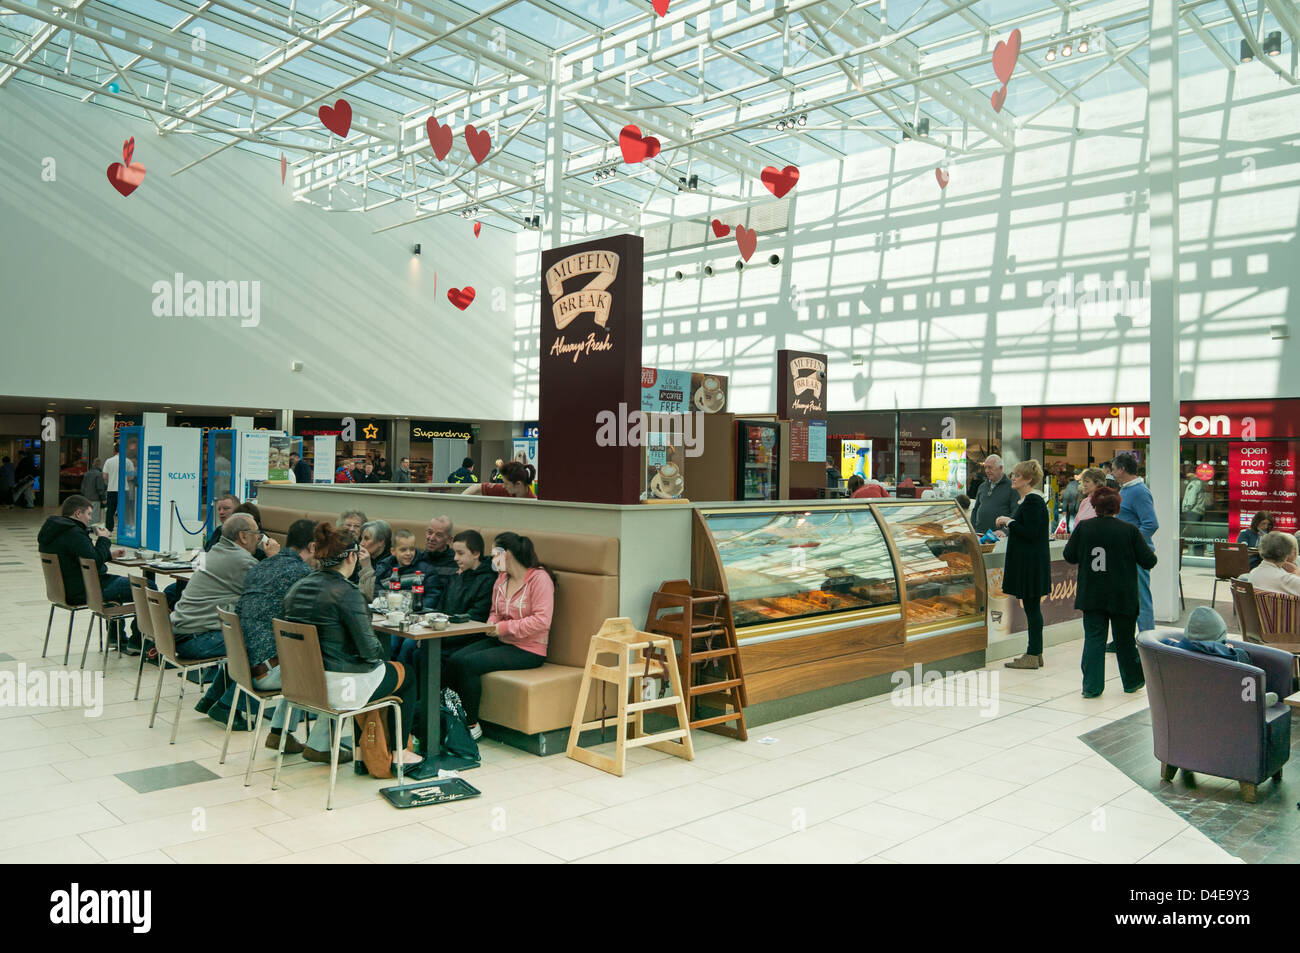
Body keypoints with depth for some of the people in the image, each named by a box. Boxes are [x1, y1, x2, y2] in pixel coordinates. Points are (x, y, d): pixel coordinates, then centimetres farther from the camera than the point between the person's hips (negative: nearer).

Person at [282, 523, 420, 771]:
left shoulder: (297, 588, 2)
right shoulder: (346, 592, -21)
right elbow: (369, 649, -21)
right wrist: (383, 655, 2)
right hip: (339, 687, -8)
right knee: (406, 675, 18)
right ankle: (398, 751, 24)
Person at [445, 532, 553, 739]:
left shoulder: (539, 578, -12)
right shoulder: (502, 578, 13)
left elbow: (542, 621, -21)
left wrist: (504, 628, -20)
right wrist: (491, 624, 1)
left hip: (528, 649, -8)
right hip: (502, 642, 8)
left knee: (469, 663, -23)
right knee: (455, 659, -14)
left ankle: (471, 725, -10)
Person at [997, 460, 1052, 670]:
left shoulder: (1033, 501, -16)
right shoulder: (1027, 499, 16)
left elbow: (1031, 533, -22)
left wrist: (1009, 522, -14)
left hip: (1031, 563, -11)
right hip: (1026, 562, 11)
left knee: (1031, 607, -5)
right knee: (1031, 607, 13)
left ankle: (1033, 656, 0)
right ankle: (1035, 654, 19)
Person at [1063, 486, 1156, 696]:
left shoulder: (1083, 528, -5)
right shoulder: (1129, 530, -9)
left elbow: (1069, 556, 3)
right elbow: (1149, 561, -5)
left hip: (1091, 596, 1)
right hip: (1122, 597, 0)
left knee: (1094, 638, 4)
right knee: (1124, 639, 14)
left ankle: (1091, 686, -1)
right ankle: (1133, 681, 31)